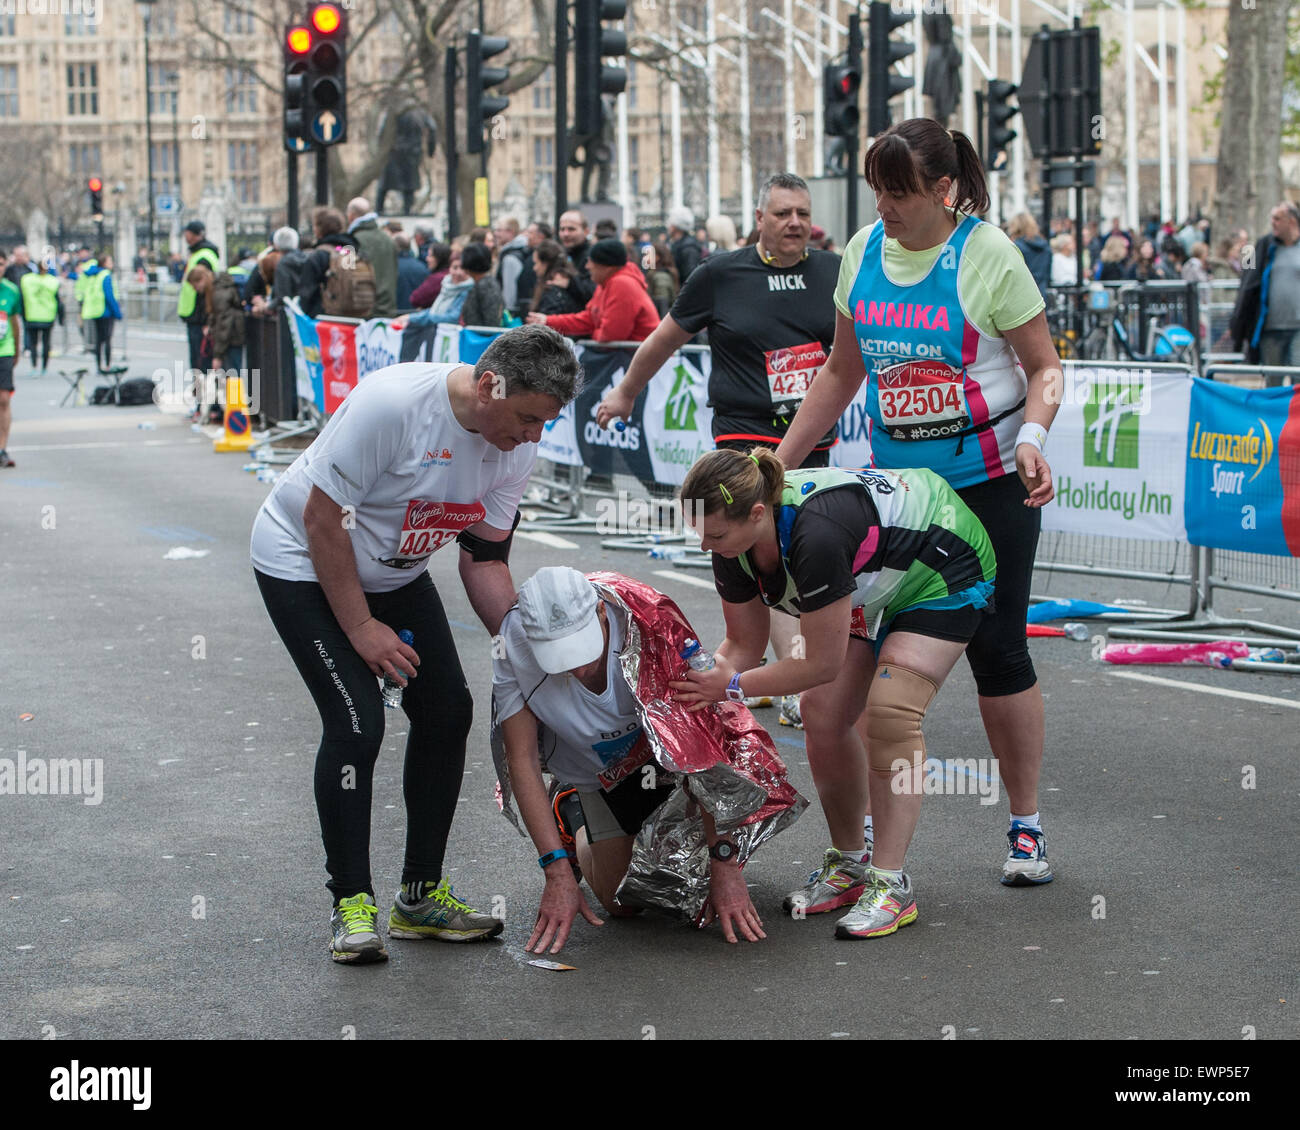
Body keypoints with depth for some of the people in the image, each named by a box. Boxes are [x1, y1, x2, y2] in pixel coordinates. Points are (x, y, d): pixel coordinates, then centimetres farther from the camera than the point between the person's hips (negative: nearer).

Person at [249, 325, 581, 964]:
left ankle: (421, 897, 12)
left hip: (395, 573, 7)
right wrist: (361, 628, -22)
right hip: (304, 565, -7)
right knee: (356, 723, -18)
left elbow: (484, 559, -3)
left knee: (447, 712, 0)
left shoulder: (517, 448, -12)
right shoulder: (390, 403, -34)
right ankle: (351, 905, -6)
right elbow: (322, 518, -26)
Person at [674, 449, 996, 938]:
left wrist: (731, 687, -25)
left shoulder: (815, 536, -42)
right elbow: (743, 645, -4)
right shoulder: (735, 544, -18)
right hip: (877, 581, 8)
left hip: (947, 573, -8)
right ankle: (849, 864, 12)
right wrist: (700, 686, -19)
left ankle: (891, 885, -18)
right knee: (823, 713, -4)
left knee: (888, 713, -22)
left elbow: (822, 663, -31)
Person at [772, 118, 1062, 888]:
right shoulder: (865, 251, 3)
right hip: (895, 480, 5)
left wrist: (1032, 436, -26)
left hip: (991, 483, -4)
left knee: (997, 650, -1)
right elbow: (843, 372, 14)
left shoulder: (987, 254, -11)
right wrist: (779, 460, 12)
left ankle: (1027, 828, 14)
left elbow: (1045, 367, -7)